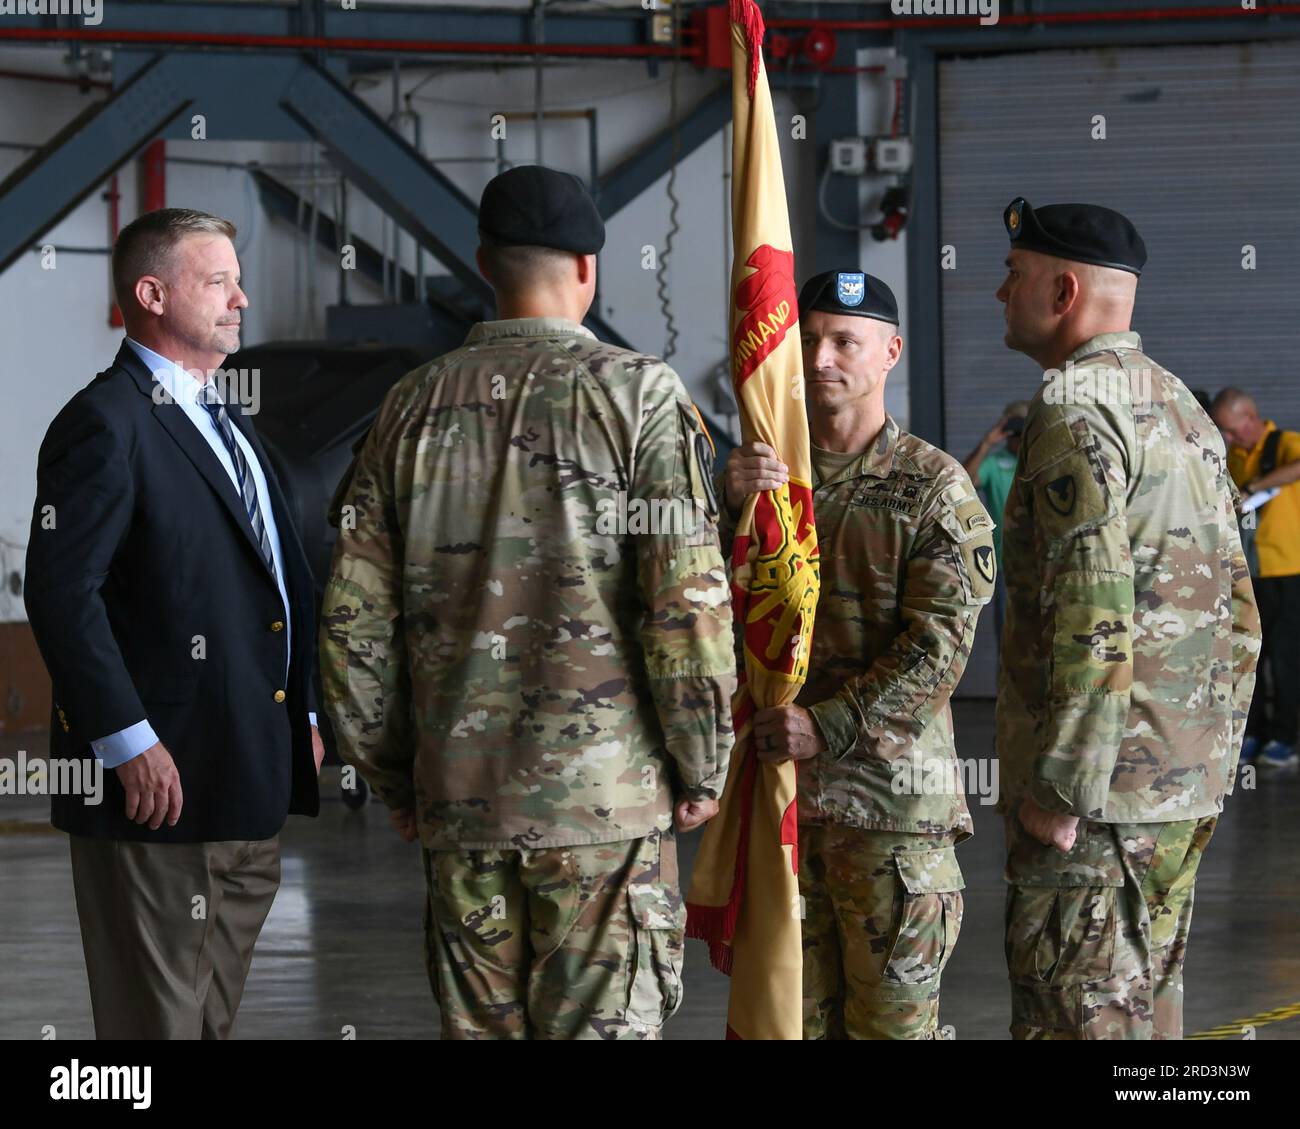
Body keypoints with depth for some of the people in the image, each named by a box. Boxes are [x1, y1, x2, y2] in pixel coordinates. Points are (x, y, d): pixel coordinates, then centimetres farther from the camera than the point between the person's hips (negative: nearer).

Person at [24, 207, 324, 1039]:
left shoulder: (228, 421, 19)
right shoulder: (108, 423, -12)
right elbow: (62, 592, -19)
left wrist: (303, 717, 15)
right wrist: (129, 743, -22)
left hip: (250, 777, 9)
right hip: (162, 779, -9)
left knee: (217, 1010, 14)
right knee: (156, 1012, -4)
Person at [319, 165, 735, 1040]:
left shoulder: (415, 406, 7)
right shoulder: (637, 394, -6)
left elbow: (354, 618, 8)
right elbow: (688, 604, -12)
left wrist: (394, 774, 18)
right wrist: (703, 769, -1)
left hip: (458, 795, 4)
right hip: (606, 788, -4)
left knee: (480, 1025, 10)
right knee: (603, 1023, 0)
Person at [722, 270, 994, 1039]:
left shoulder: (933, 485, -3)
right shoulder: (767, 470, 12)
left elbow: (940, 645, -11)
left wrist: (828, 726, -18)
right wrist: (734, 508, -14)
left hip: (890, 789, -4)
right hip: (778, 781, 5)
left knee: (893, 1015, -1)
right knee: (800, 1010, 9)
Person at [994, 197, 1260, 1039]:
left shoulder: (1075, 408, -13)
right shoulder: (1181, 408, 17)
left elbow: (1094, 614, -21)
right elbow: (1237, 614, 18)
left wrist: (1060, 788, -19)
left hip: (1099, 784, -9)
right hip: (1184, 791, 9)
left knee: (1077, 1014, -7)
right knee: (1148, 1002, 14)